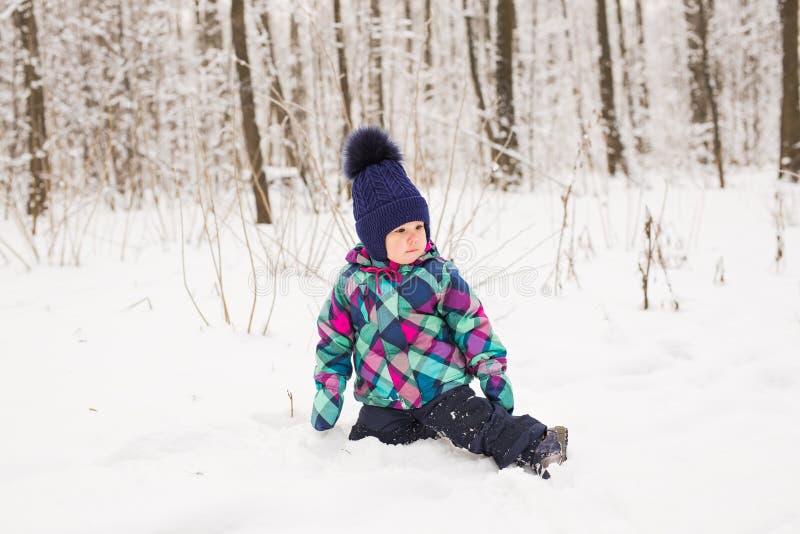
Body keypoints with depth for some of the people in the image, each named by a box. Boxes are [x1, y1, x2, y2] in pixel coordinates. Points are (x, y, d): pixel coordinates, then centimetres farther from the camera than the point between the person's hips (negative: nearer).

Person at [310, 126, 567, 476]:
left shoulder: (440, 275, -2)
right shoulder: (351, 282, 2)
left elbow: (473, 327, 2)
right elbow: (334, 342, 12)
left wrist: (492, 372, -4)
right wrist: (328, 390, 8)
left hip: (443, 391, -2)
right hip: (383, 402, 2)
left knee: (485, 424, -23)